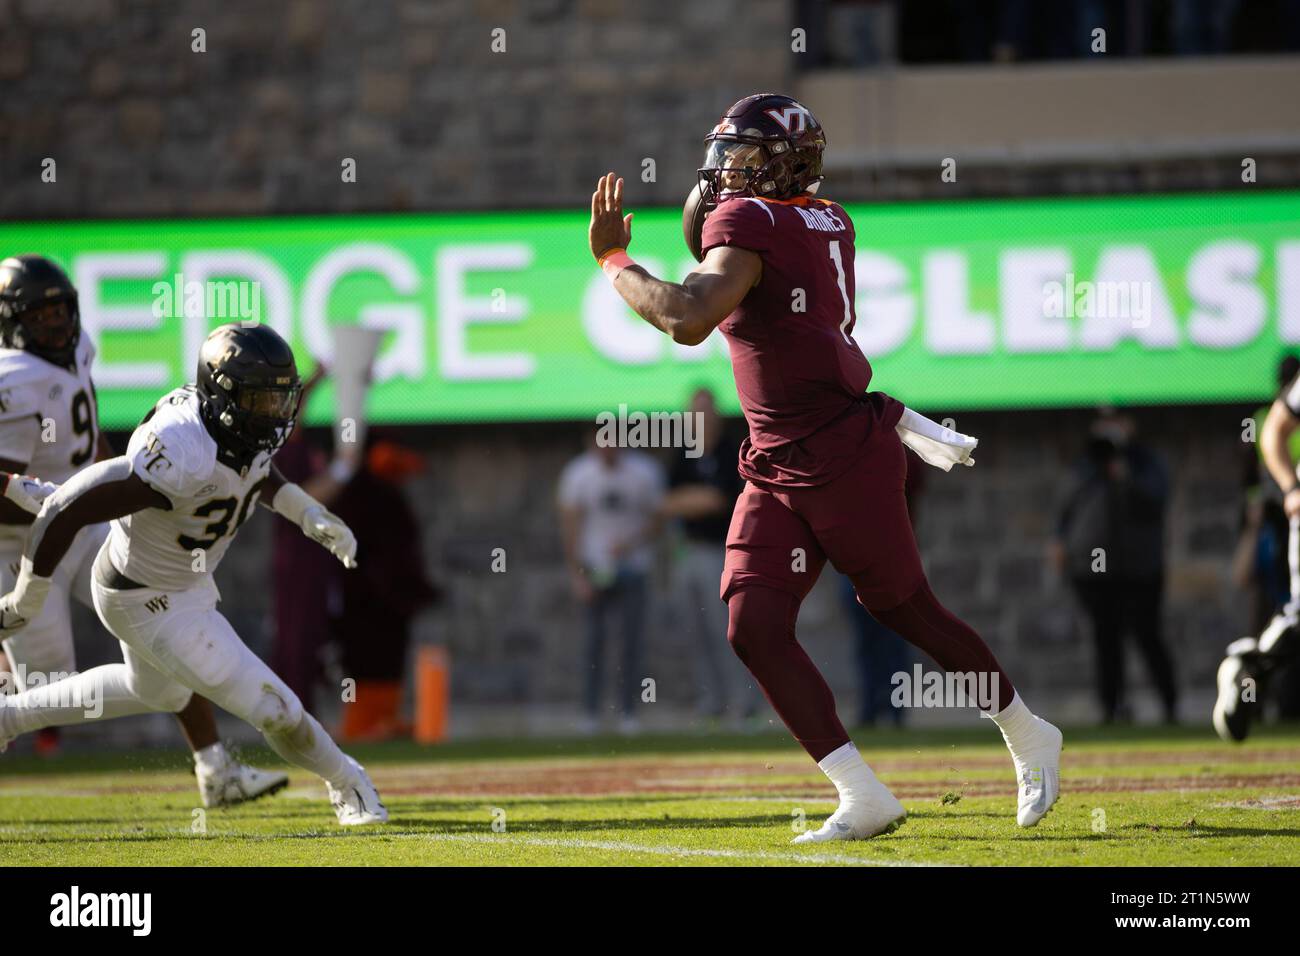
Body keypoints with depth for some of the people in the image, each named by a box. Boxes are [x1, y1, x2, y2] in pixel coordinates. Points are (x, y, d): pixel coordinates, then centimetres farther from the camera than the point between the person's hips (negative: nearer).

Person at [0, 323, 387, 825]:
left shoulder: (244, 426, -13)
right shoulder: (181, 455, -39)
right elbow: (65, 510, -35)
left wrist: (308, 512, -3)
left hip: (187, 582, 10)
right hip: (151, 606, -10)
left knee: (157, 692, 35)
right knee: (269, 705, -4)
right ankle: (346, 783, 23)